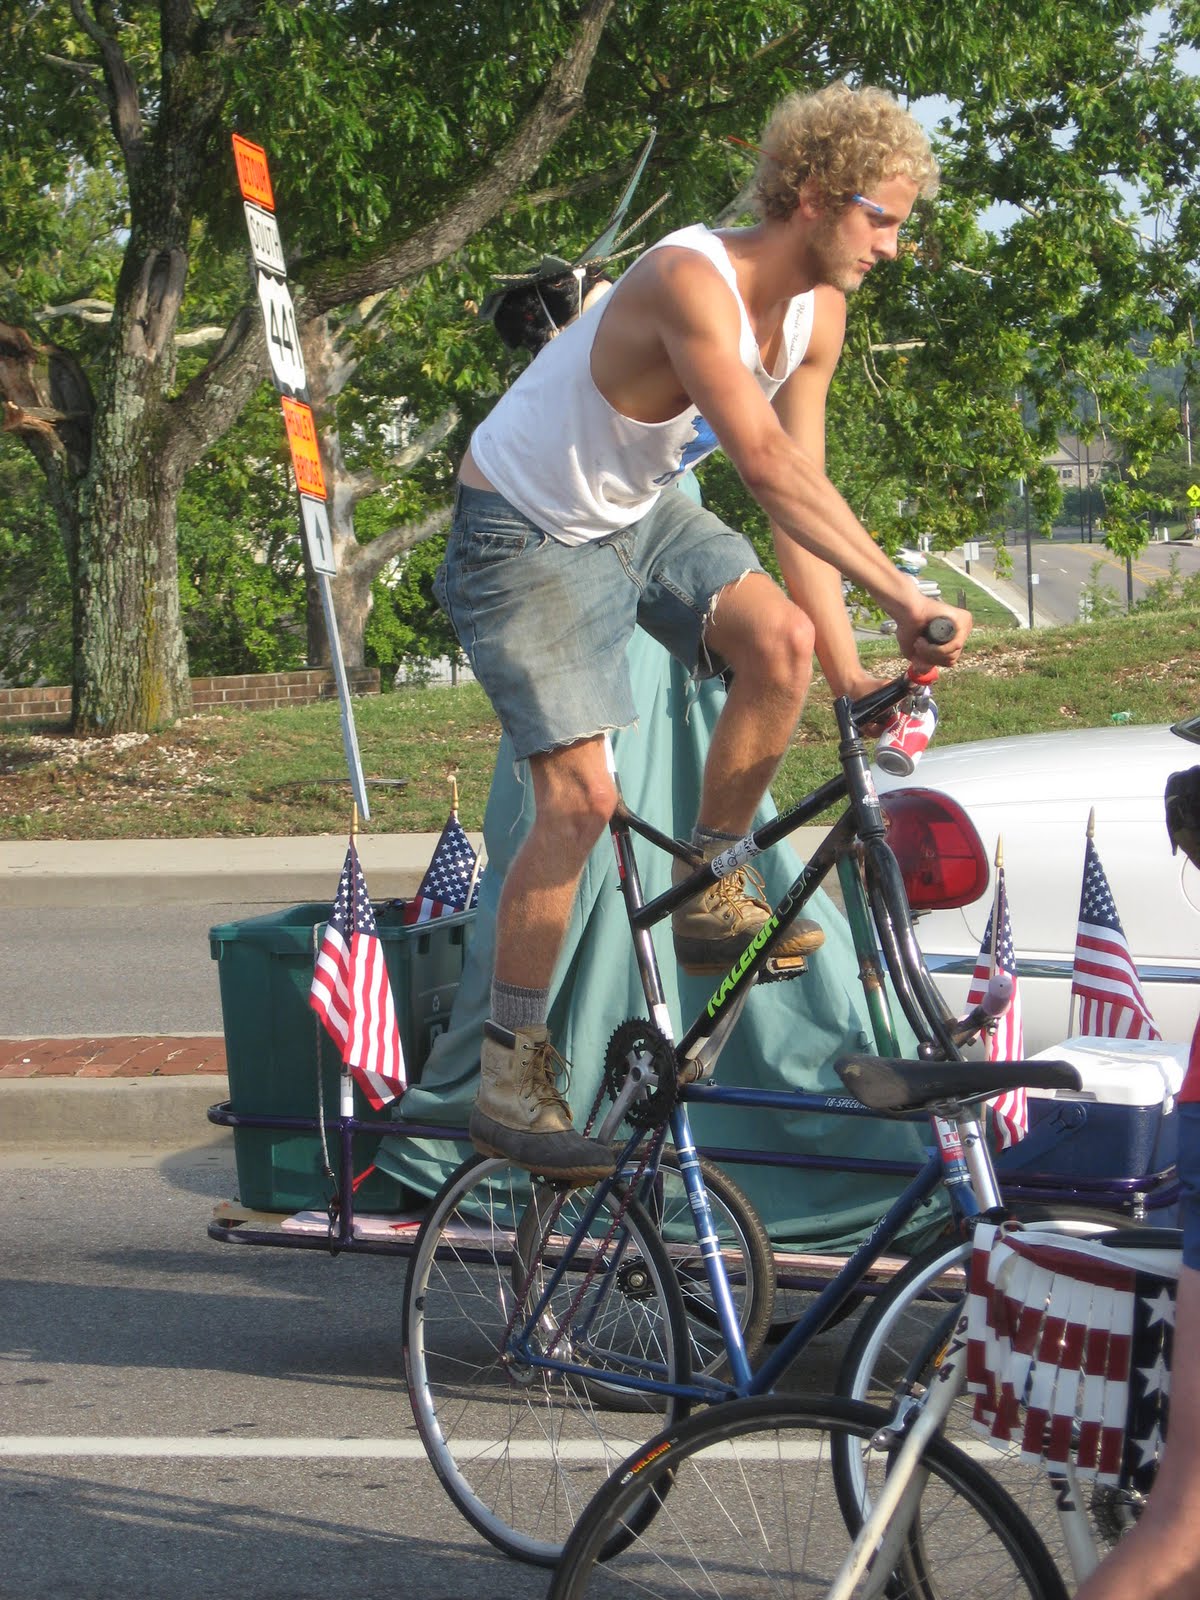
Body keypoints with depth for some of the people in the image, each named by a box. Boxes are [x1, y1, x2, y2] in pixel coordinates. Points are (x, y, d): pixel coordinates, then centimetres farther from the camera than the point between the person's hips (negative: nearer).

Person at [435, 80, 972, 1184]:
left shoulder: (817, 312, -6)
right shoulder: (692, 280, -33)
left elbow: (797, 492, -4)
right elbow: (768, 464, -43)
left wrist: (846, 666, -11)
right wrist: (902, 596, -48)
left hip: (639, 513, 7)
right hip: (528, 532, -7)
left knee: (781, 639, -20)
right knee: (582, 794, -16)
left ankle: (708, 895, 0)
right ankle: (509, 1081, -6)